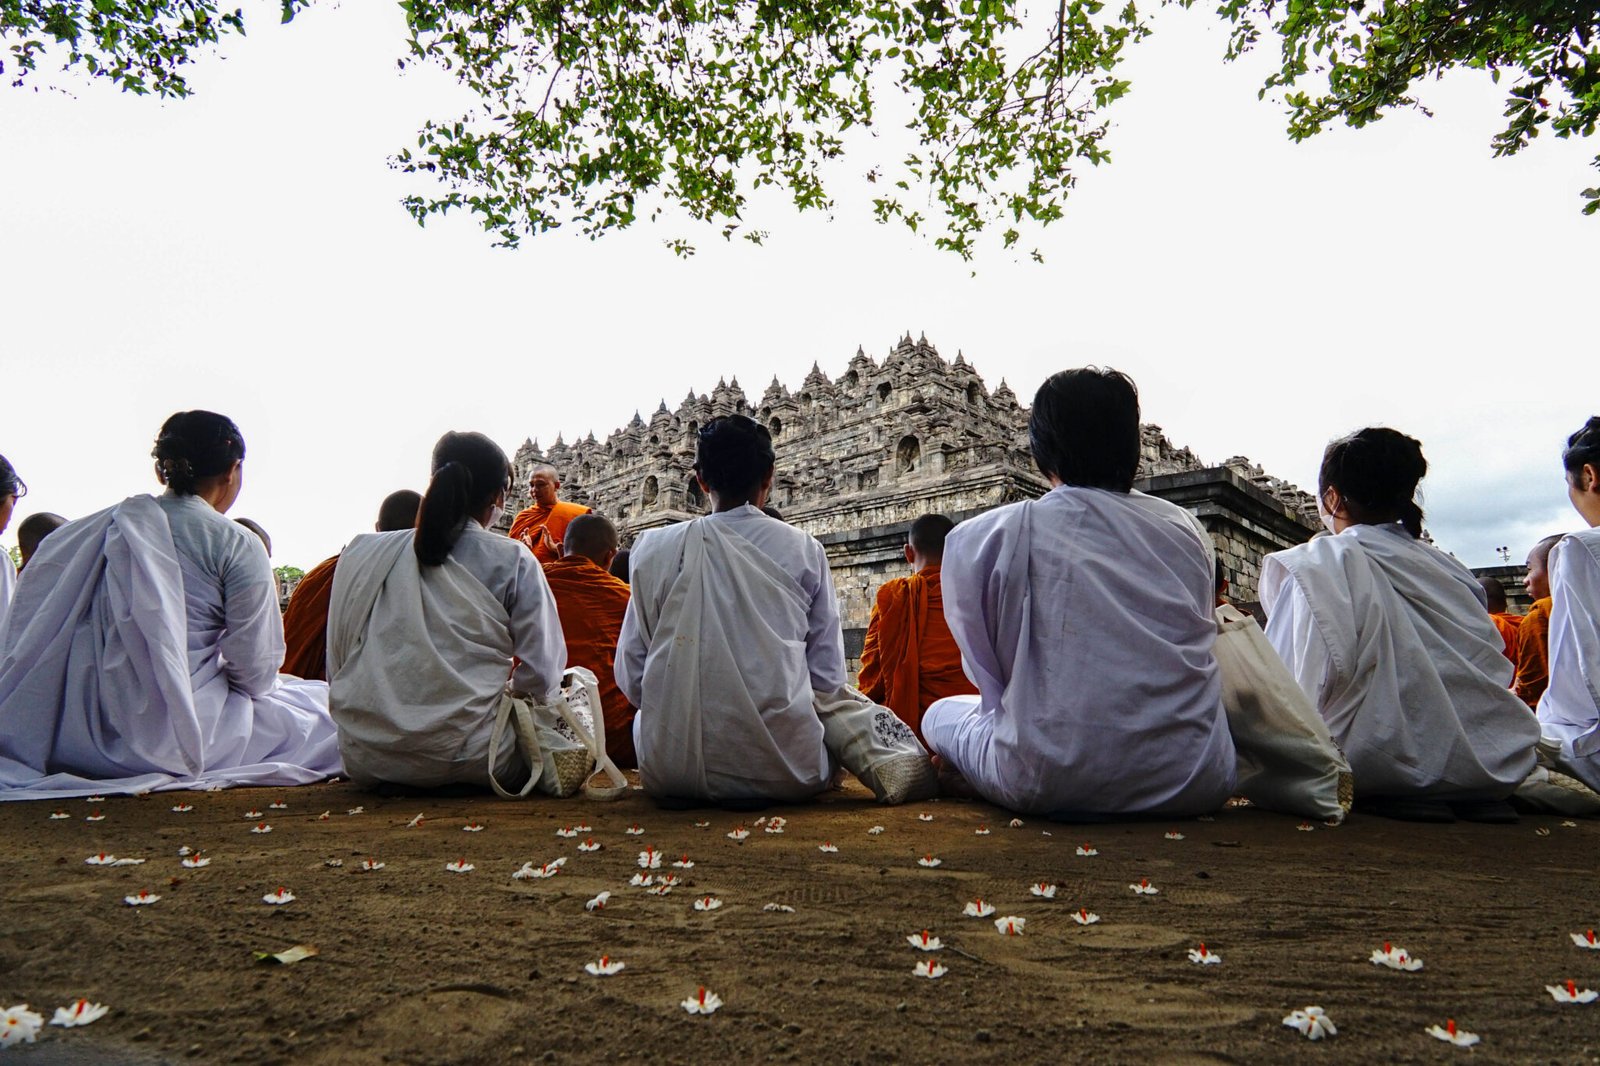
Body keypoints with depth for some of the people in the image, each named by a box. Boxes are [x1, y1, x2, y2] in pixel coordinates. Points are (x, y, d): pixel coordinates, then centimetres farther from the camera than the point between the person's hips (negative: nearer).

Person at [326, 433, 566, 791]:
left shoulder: (360, 553, 6)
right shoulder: (514, 562, -5)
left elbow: (337, 663, 10)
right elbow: (542, 675, -6)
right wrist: (510, 693, 16)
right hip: (467, 758, -5)